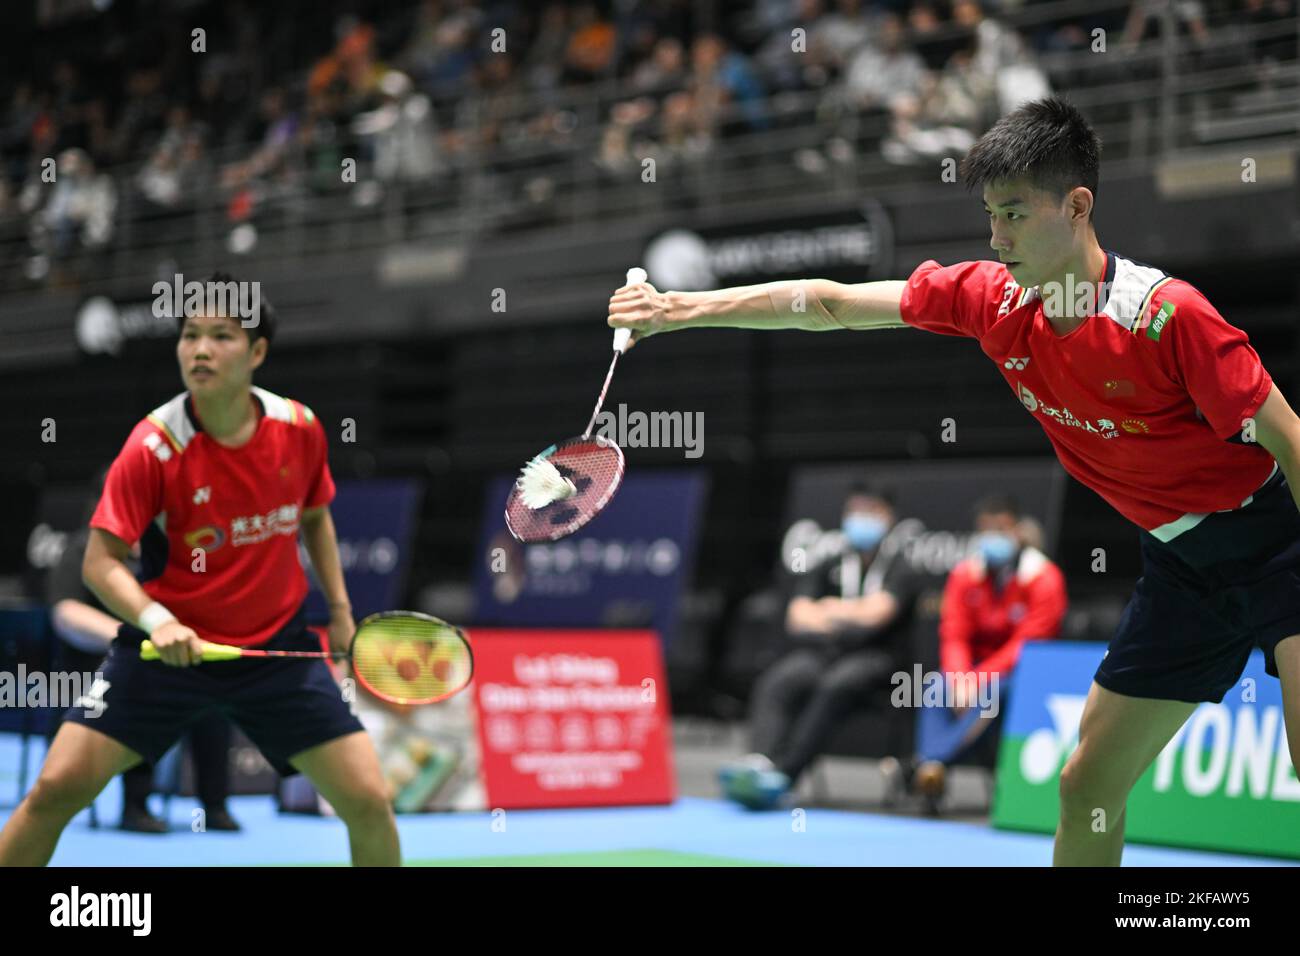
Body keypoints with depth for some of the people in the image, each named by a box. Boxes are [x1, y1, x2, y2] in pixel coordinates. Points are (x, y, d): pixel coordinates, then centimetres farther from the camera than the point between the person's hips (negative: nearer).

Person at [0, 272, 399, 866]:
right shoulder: (153, 447, -17)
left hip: (278, 646, 2)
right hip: (173, 643, -2)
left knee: (368, 802, -6)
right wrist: (156, 620, -33)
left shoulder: (300, 428, -6)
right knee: (57, 787, -13)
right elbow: (101, 561, -15)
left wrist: (340, 607, 9)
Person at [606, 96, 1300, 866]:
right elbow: (832, 304, 3)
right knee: (1087, 788, 11)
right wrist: (681, 308, 3)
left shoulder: (1168, 314, -23)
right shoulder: (991, 298, -4)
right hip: (1181, 564, 7)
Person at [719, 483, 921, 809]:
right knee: (776, 683, -30)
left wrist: (832, 610, 8)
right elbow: (798, 617, 9)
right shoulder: (827, 570, 22)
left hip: (873, 657, -4)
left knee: (834, 686, -38)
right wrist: (852, 618, -1)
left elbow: (875, 613, -6)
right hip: (820, 652, 4)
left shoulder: (898, 571, 11)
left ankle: (783, 773, -49)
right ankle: (760, 761, -53)